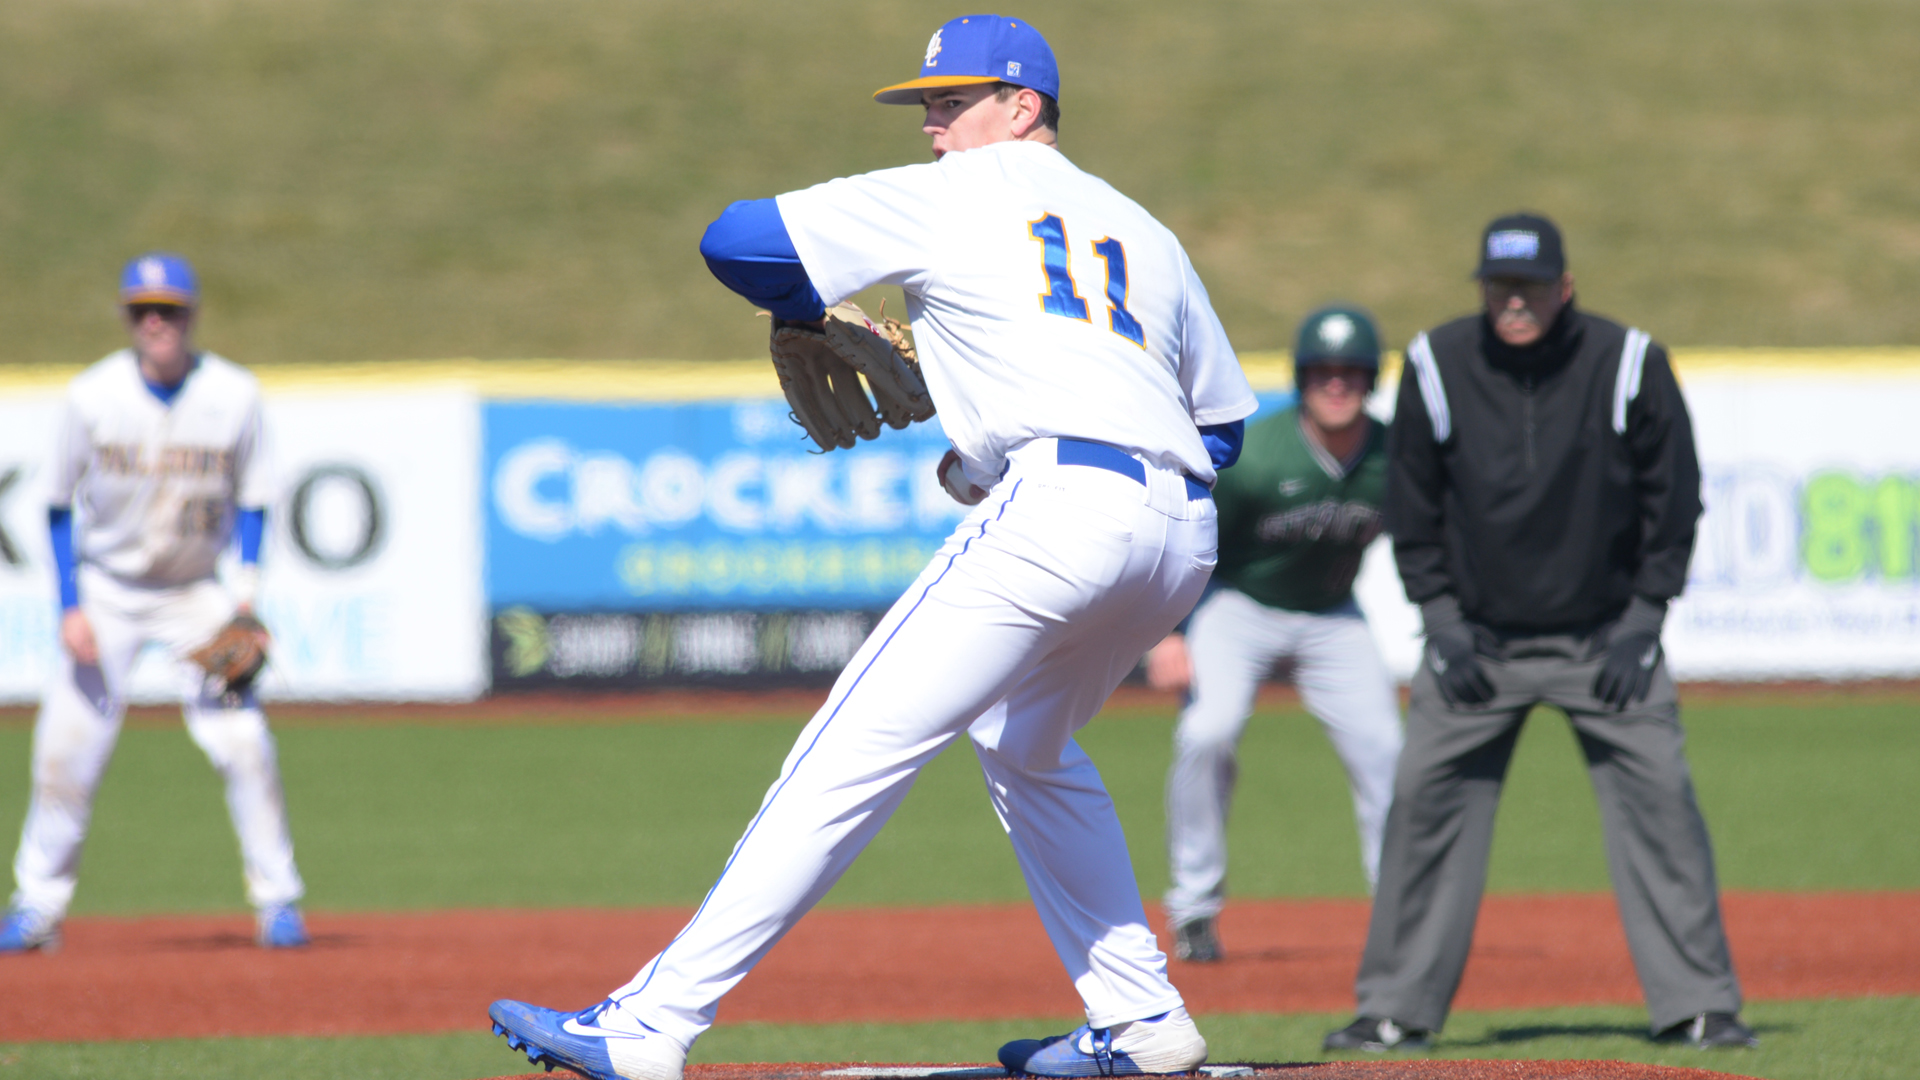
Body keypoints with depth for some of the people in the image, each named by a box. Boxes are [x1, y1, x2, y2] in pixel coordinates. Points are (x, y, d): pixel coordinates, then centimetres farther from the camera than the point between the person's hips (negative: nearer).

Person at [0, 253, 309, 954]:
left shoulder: (234, 395, -10)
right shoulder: (92, 395, -10)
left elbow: (250, 502, 0)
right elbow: (61, 506, -2)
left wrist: (247, 589, -13)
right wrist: (71, 606, -9)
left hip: (196, 593, 0)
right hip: (106, 590, 0)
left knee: (242, 744, -11)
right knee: (65, 748, -6)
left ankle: (276, 900, 1)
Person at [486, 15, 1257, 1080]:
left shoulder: (950, 196, 11)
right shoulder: (1143, 232, 27)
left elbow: (735, 241, 7)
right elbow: (1225, 420, 29)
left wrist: (809, 307, 28)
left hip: (1057, 504, -7)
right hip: (1185, 536, 7)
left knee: (850, 754, -10)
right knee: (1024, 740, 31)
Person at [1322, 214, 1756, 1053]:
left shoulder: (1628, 365, -11)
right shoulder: (1437, 367, -8)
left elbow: (1674, 503, -2)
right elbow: (1411, 510, 3)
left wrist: (1641, 623, -6)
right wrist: (1442, 622, -3)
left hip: (1604, 639, -1)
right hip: (1475, 640, 1)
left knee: (1660, 801, -9)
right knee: (1424, 803, -6)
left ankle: (1699, 1006, -3)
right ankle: (1398, 1008, 3)